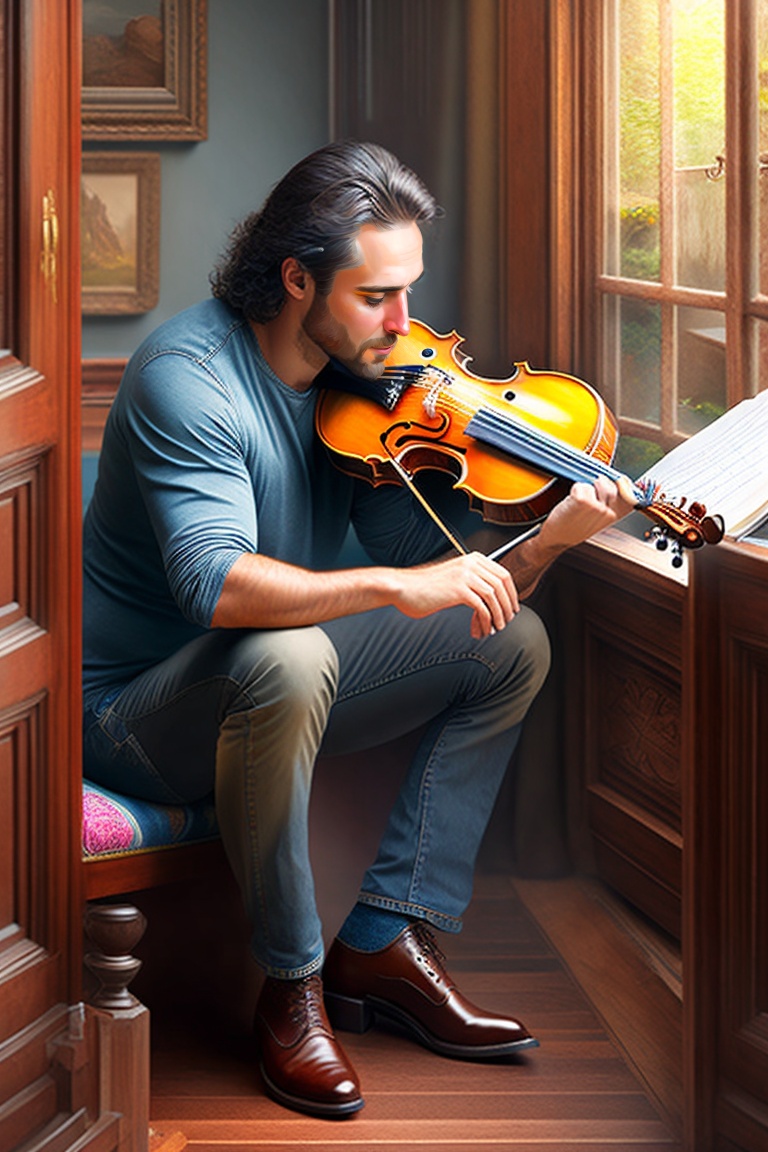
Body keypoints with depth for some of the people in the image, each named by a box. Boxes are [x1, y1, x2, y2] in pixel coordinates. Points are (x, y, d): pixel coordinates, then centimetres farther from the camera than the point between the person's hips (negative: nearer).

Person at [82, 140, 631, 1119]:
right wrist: (393, 585, -46)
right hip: (135, 705, -8)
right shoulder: (188, 376, -23)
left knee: (515, 645, -1)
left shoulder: (362, 382, 0)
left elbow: (435, 569, -3)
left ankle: (387, 939, -2)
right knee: (289, 659, -39)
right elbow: (213, 583, -38)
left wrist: (547, 538, -22)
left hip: (273, 688, 8)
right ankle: (291, 984, -19)